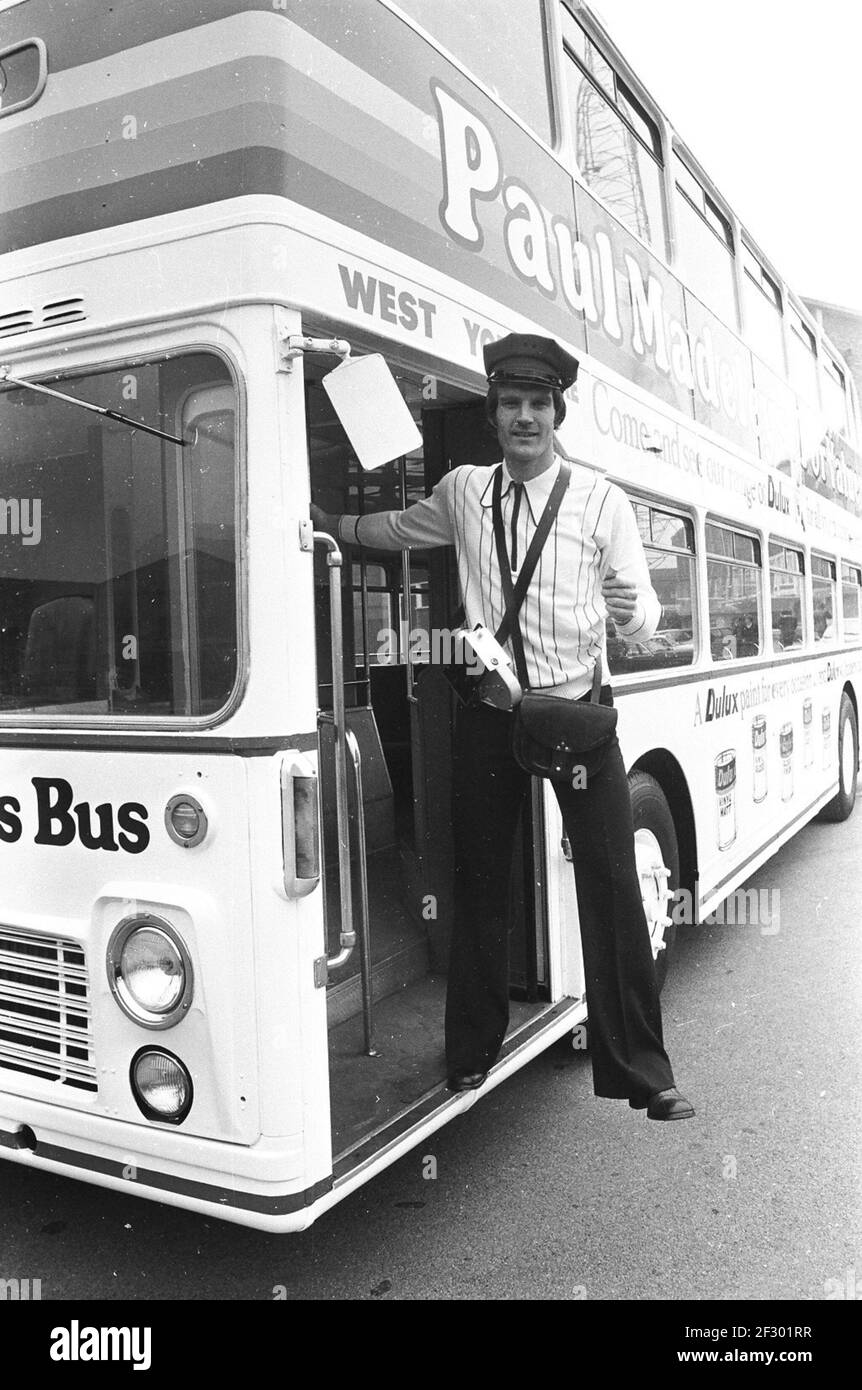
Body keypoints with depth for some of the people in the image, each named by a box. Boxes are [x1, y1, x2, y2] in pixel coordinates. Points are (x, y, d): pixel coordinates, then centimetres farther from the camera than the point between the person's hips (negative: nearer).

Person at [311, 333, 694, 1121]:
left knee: (612, 887, -2)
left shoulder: (599, 499, -3)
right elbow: (393, 530, 26)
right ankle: (473, 1053, 28)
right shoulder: (462, 492, 6)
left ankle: (638, 1070, 13)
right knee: (480, 884, 10)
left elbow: (644, 619, -5)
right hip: (490, 716, 3)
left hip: (578, 710, -2)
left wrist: (632, 608, -27)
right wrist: (324, 523, 19)